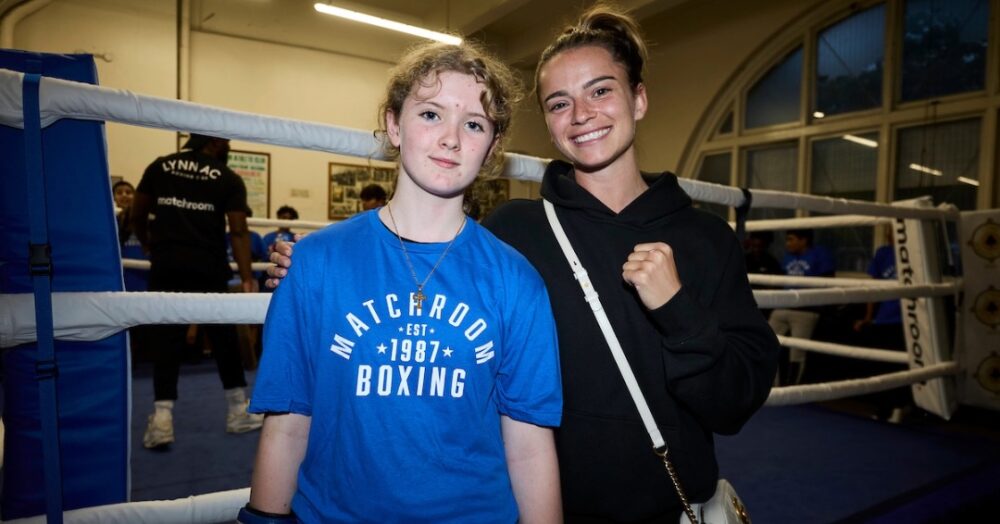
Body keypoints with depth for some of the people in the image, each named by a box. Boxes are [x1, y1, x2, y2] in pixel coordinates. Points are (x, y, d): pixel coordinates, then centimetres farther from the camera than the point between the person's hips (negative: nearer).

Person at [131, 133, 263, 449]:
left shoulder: (159, 167, 10)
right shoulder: (229, 179, 0)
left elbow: (137, 215, 14)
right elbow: (238, 231, -8)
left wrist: (150, 247, 31)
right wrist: (246, 277, -8)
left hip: (166, 266, 2)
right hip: (208, 268, -2)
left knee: (166, 338, 6)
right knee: (223, 338, 9)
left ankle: (162, 416, -1)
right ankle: (238, 411, 20)